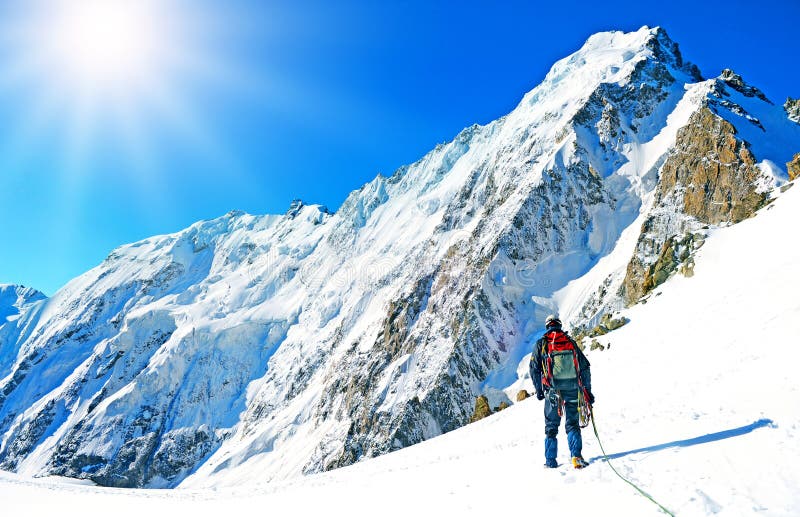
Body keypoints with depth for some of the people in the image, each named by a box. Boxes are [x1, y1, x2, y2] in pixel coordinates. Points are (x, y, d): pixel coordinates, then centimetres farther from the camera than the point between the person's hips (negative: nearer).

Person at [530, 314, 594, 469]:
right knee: (573, 424, 11)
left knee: (551, 426, 10)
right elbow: (585, 368, 6)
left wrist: (539, 390, 10)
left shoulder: (541, 344, 1)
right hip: (572, 389, 1)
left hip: (553, 390, -1)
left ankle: (551, 461, 13)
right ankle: (576, 456, -5)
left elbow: (534, 369, 0)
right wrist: (587, 391, 11)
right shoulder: (571, 342, 7)